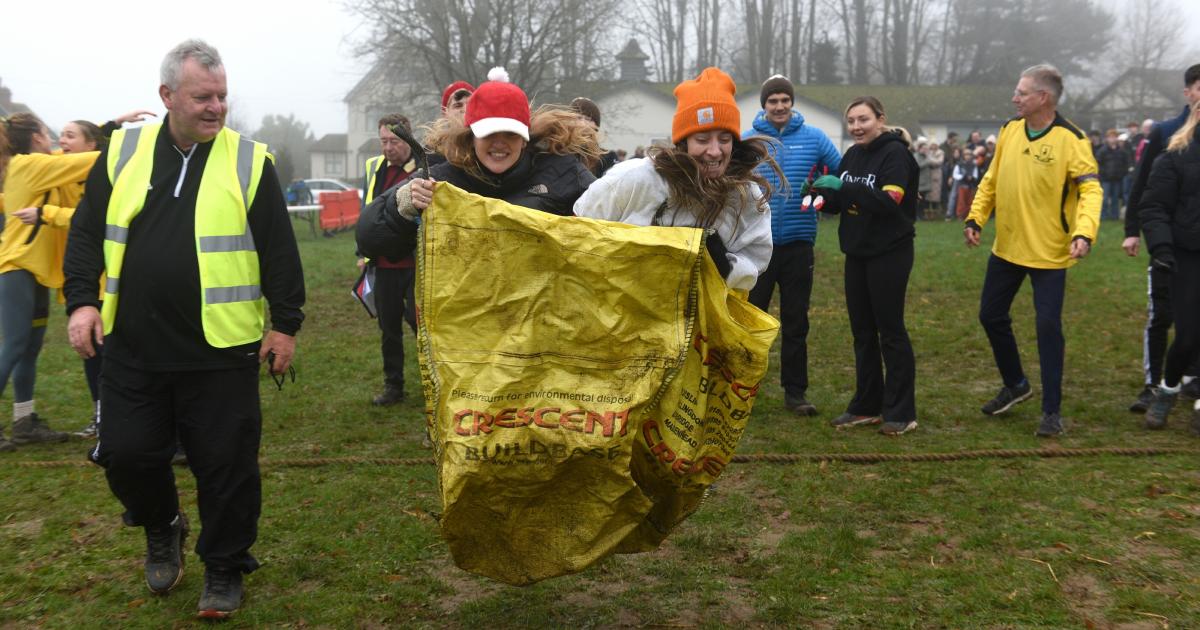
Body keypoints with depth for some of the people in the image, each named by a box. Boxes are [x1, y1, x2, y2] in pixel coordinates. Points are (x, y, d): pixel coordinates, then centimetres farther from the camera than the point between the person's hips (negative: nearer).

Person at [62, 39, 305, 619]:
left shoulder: (249, 160, -2)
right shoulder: (123, 152, 5)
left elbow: (279, 252, 0)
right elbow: (86, 234, 10)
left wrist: (285, 323, -2)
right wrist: (82, 300, -1)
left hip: (221, 351, -2)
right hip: (132, 348, 3)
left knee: (226, 464, 3)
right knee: (125, 454, 8)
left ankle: (224, 569, 23)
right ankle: (162, 529, 38)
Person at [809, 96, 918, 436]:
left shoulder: (895, 153, -12)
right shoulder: (852, 155, 10)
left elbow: (890, 202, -24)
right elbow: (839, 204, 11)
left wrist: (844, 187, -29)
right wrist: (822, 193, -10)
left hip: (889, 254, -7)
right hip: (857, 254, 7)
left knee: (890, 331, -2)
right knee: (862, 331, 11)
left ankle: (900, 412, 7)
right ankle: (866, 407, 21)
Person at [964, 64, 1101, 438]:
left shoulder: (1070, 139, -14)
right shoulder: (1009, 130, 3)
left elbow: (1090, 189, -19)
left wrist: (1084, 232, -34)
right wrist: (976, 218, 3)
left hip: (1049, 252, -6)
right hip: (1006, 248, 6)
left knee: (1048, 326, -3)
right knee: (991, 316, 14)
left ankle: (1052, 410, 10)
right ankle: (1015, 385, 35)